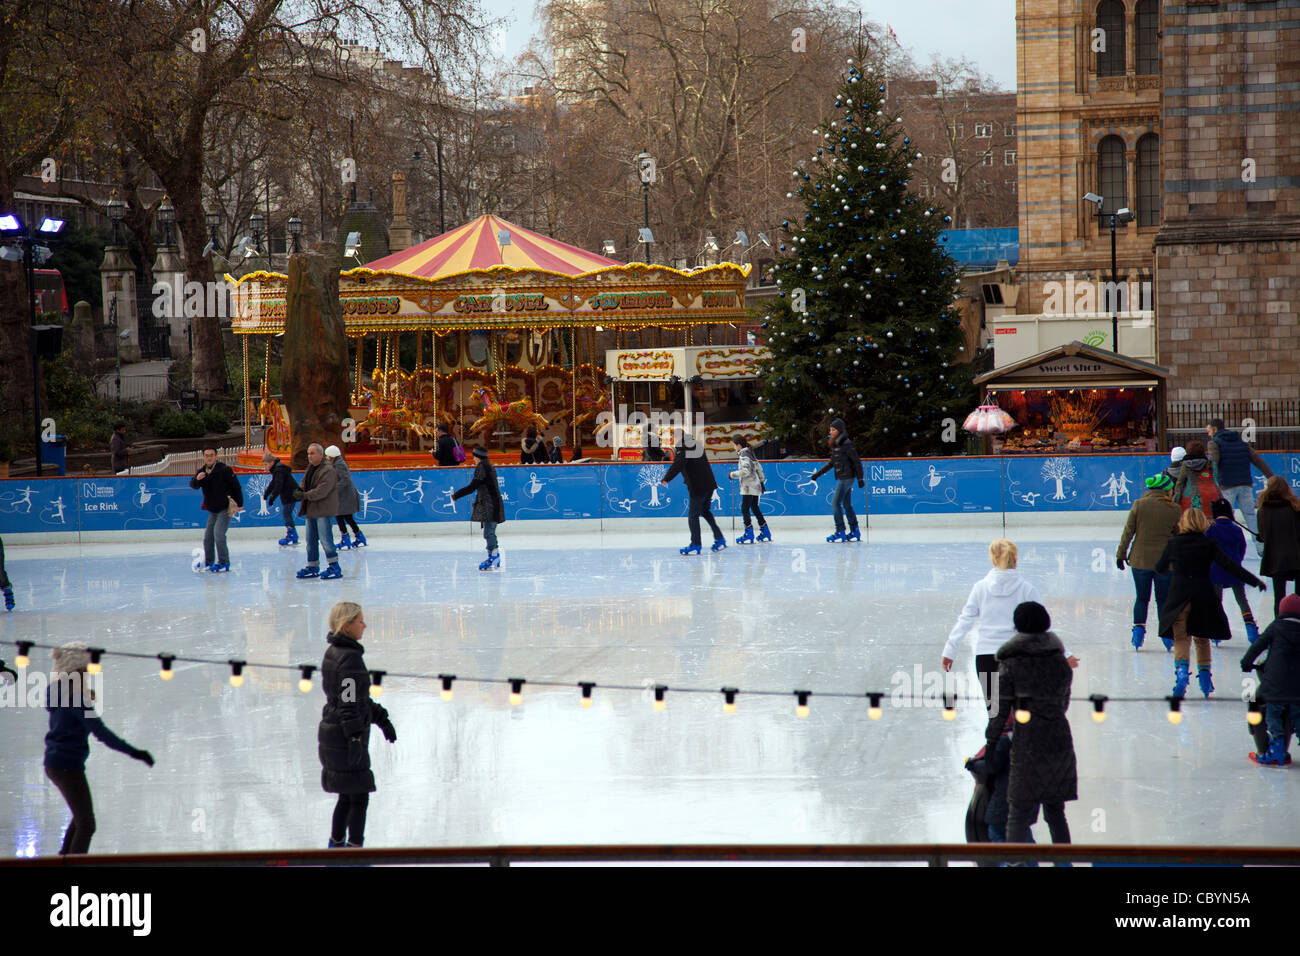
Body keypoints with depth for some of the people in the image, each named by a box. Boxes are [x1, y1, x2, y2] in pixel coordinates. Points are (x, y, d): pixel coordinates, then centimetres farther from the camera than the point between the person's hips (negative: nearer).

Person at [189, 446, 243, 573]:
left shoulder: (224, 469, -13)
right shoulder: (202, 471, 5)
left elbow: (236, 486, -8)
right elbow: (193, 485, -6)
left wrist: (239, 504, -7)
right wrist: (197, 479, -29)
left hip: (226, 509, -7)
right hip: (212, 510, 7)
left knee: (218, 533, -17)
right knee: (208, 536, 9)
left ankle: (224, 563, -10)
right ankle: (208, 562, 23)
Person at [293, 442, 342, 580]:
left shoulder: (328, 470, -14)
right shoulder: (310, 469, 16)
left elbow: (322, 491, -22)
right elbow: (305, 483, 23)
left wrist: (304, 496, -22)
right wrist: (300, 491, -1)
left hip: (324, 511, -9)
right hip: (311, 511, 9)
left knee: (325, 538, -12)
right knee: (311, 540, 12)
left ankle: (335, 567, -6)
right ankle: (312, 567, 21)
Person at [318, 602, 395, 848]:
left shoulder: (333, 652, 12)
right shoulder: (350, 658, -18)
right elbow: (349, 702, -22)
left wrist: (382, 719, 23)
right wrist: (355, 739, -24)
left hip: (331, 732, 9)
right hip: (345, 736, -9)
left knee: (347, 796, 19)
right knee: (359, 798, -2)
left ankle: (336, 844, 27)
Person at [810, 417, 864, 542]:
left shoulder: (846, 444, -13)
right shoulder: (835, 445, 14)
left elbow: (857, 461, -13)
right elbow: (831, 463, 22)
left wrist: (860, 478, -14)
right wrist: (818, 473, 20)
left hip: (846, 477, -9)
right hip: (842, 478, 9)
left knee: (835, 503, -11)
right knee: (847, 504, 12)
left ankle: (840, 532, -10)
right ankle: (855, 532, 19)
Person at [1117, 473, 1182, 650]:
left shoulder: (1139, 505, -6)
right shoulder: (1173, 509, -7)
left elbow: (1128, 531, -4)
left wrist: (1121, 554, 5)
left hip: (1140, 559, 0)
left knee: (1142, 598, 14)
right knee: (1164, 599, 11)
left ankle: (1138, 629, 5)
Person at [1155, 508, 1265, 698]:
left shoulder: (1173, 543, 2)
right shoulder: (1209, 545, 0)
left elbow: (1160, 569, 14)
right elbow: (1229, 566, -6)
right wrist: (1254, 580, -5)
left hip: (1179, 594, -1)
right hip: (1204, 594, 1)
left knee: (1181, 638, -1)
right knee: (1202, 638, 18)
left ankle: (1181, 669, -25)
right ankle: (1204, 674, 20)